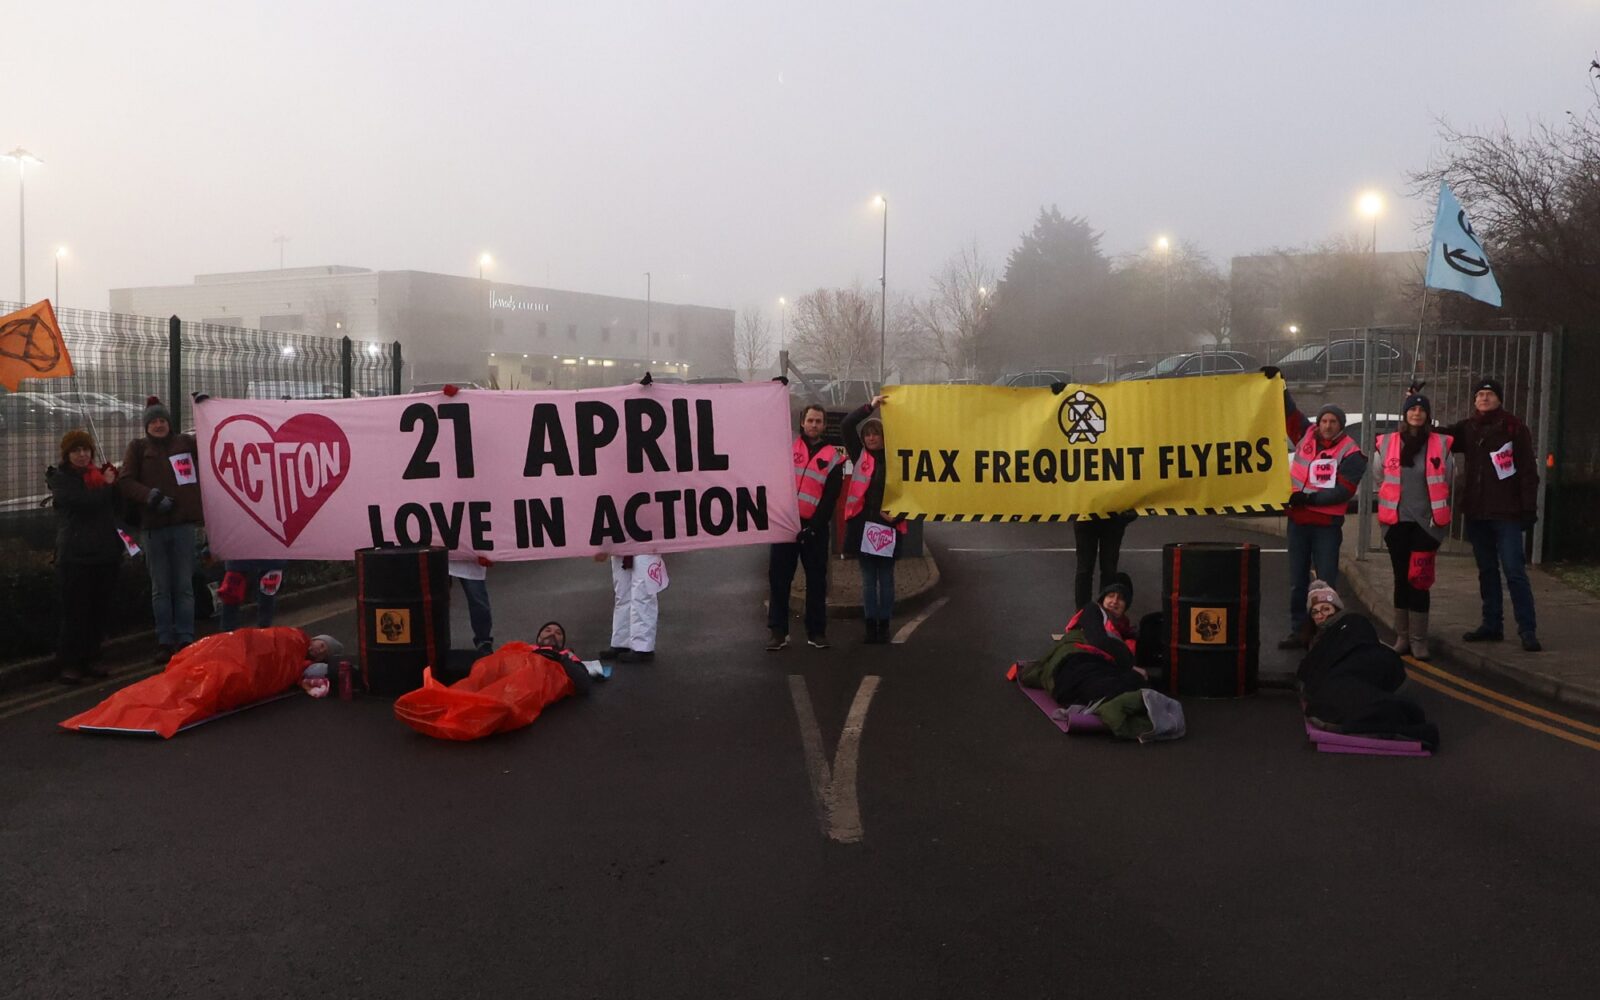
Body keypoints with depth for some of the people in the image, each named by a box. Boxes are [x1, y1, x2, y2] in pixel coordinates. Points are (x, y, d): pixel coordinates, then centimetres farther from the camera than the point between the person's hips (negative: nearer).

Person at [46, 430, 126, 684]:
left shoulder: (100, 475, 16)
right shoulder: (60, 479, 0)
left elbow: (117, 505, 15)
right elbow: (86, 500, -17)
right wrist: (107, 486, -2)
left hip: (106, 552, 5)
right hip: (75, 555, -5)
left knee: (99, 610, 7)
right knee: (75, 611, -3)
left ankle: (91, 658, 17)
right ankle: (69, 663, 5)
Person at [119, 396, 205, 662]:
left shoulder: (185, 443, 10)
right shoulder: (138, 447, 7)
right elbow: (125, 481, -1)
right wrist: (152, 496, -15)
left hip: (183, 524, 0)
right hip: (153, 527, 0)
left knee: (184, 585, 2)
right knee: (160, 588, 6)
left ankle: (185, 639, 7)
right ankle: (165, 641, 11)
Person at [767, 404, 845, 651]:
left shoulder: (833, 457, 4)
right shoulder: (787, 446, 9)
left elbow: (830, 498, -1)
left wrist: (813, 526, -11)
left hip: (814, 526, -1)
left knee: (816, 580, 5)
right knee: (778, 577, 1)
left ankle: (816, 631, 14)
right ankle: (778, 631, 8)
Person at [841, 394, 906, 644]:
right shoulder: (860, 456, 7)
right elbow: (846, 426, -1)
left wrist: (898, 514, -12)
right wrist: (870, 406, -7)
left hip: (887, 525, -2)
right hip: (863, 524, 2)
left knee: (886, 578, 7)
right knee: (868, 578, 7)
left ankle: (884, 625, 12)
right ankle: (870, 625, 11)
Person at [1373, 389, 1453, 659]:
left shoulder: (1441, 444, 2)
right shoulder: (1386, 443, 4)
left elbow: (1449, 481, 10)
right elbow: (1379, 479, 15)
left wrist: (1439, 511, 9)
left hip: (1426, 522, -2)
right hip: (1397, 522, 2)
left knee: (1419, 580, -7)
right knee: (1401, 578, 7)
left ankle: (1418, 640, -2)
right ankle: (1402, 637, 15)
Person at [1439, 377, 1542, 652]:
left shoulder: (1514, 427, -4)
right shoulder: (1467, 428, 10)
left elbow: (1528, 470, -6)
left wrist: (1529, 506, -12)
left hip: (1506, 512, -5)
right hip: (1475, 512, 5)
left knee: (1514, 571, -8)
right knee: (1487, 571, 12)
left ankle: (1528, 630, -5)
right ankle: (1492, 625, 19)